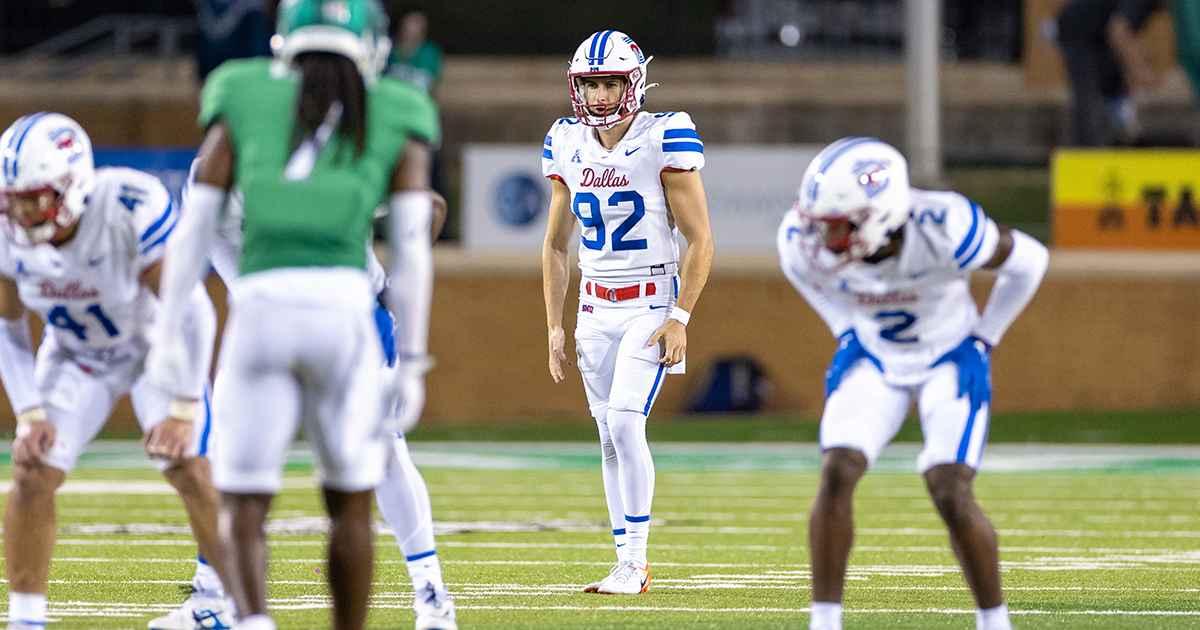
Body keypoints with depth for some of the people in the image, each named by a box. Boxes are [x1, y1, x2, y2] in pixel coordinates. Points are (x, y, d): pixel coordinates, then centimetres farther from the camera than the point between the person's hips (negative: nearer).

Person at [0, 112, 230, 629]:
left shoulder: (133, 209, -36)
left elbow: (192, 311, -27)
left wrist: (182, 411, -27)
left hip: (155, 347, -3)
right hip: (75, 355, 3)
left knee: (191, 469, -15)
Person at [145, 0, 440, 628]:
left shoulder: (244, 107, 14)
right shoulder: (395, 124, 13)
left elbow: (194, 230, 10)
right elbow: (412, 252, 7)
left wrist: (170, 337, 13)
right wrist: (410, 360, 12)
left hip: (259, 310, 0)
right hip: (344, 309, 0)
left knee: (243, 505, 4)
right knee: (350, 502, 16)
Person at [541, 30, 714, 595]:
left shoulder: (665, 140, -12)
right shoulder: (567, 146, 3)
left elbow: (701, 241, -10)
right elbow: (555, 245, 13)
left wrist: (680, 318, -16)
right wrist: (555, 327, 7)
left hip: (652, 304, -5)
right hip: (595, 309, 5)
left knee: (624, 423, -18)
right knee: (611, 438, 5)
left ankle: (634, 561, -10)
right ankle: (629, 566, 12)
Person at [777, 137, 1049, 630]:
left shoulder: (944, 230, -36)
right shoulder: (804, 244, -26)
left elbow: (1027, 260, -15)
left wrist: (983, 340, -7)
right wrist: (847, 334, 4)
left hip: (948, 357, -3)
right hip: (873, 358, 3)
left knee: (951, 497, -16)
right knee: (836, 477, -17)